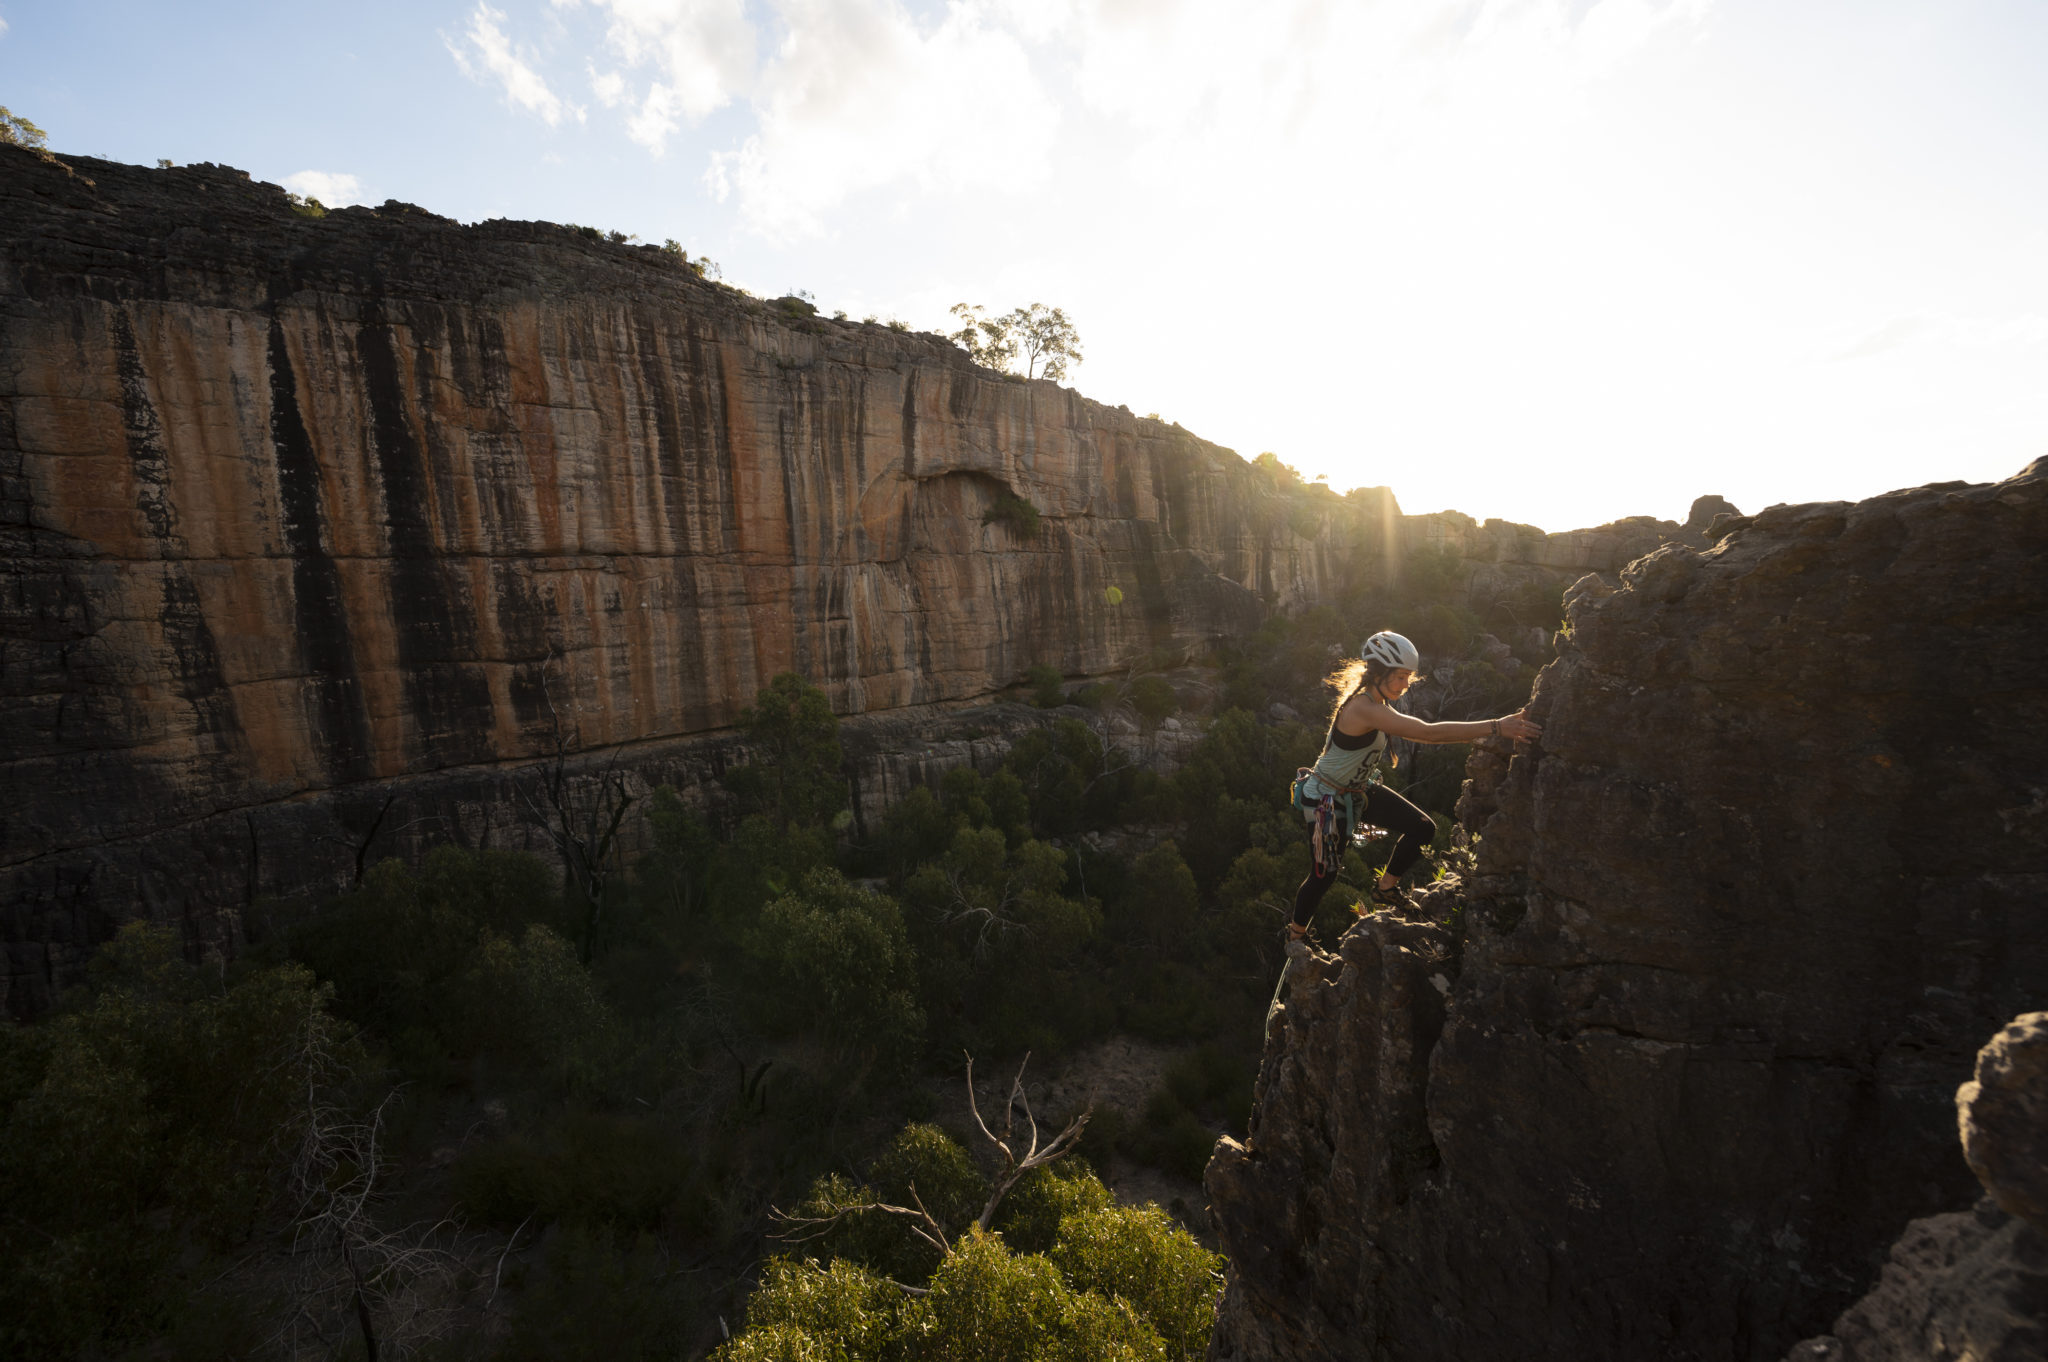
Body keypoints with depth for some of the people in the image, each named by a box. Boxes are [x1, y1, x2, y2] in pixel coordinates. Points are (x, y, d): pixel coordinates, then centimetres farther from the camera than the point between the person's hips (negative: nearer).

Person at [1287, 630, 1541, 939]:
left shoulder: (1375, 702, -1)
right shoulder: (1363, 708, -33)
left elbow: (1416, 733, 4)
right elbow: (1429, 733, -38)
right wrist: (1496, 727, -38)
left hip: (1359, 790, 9)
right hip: (1328, 799, -9)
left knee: (1422, 829, 1)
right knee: (1324, 875, 5)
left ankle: (1385, 889, 22)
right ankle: (1296, 933, 29)